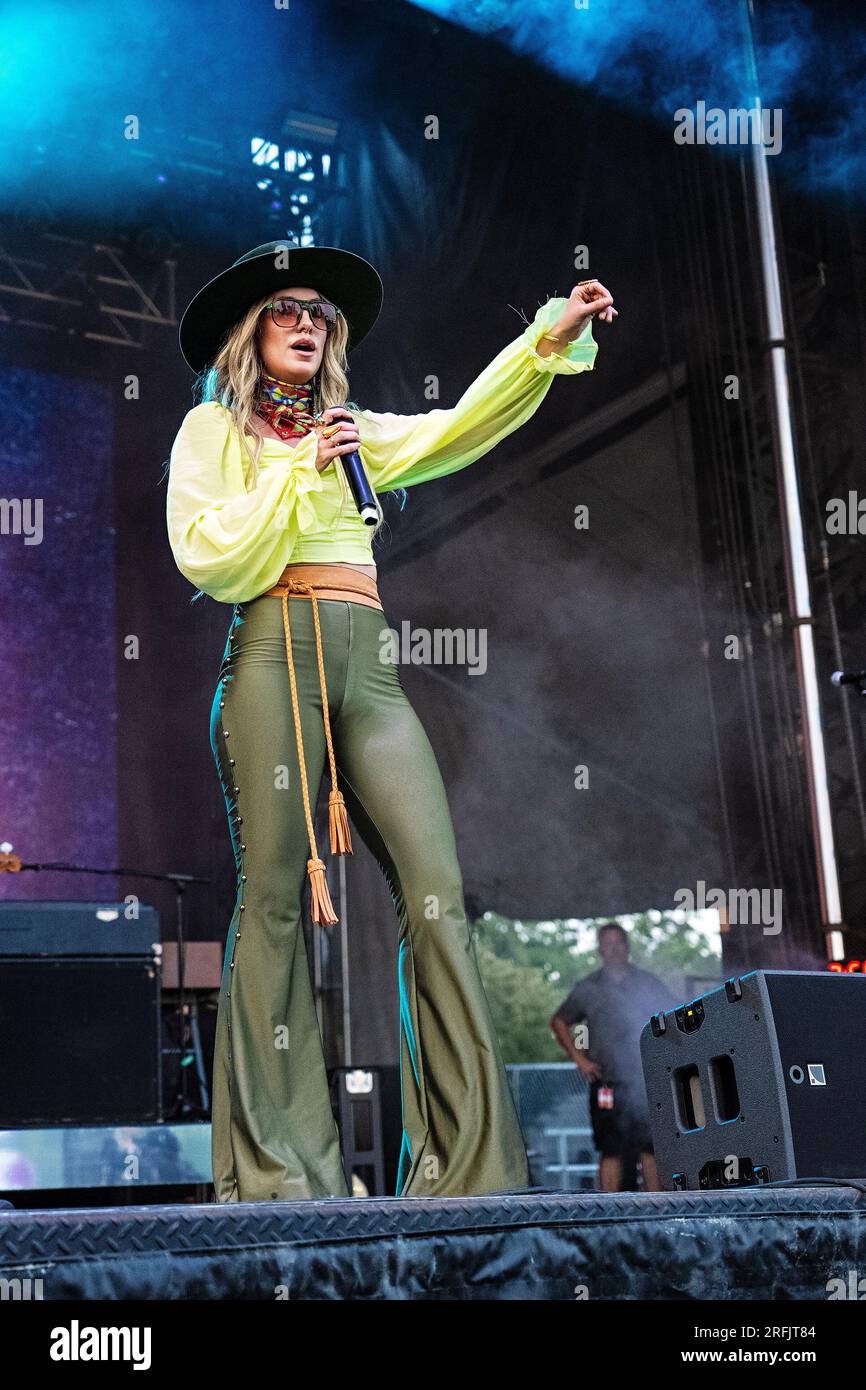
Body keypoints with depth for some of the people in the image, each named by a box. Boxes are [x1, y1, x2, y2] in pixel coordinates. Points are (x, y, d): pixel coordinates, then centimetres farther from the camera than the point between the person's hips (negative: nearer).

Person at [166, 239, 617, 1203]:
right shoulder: (215, 428, 14)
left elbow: (458, 428, 12)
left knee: (436, 896, -10)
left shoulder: (358, 435, 27)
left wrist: (548, 340, 2)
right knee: (276, 899, -10)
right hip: (277, 658, -4)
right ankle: (274, 1171, -6)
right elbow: (208, 561, -1)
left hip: (368, 668, 4)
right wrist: (295, 470, -2)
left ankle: (468, 1165, -9)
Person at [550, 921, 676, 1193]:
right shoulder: (587, 989, 5)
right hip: (609, 1085, -1)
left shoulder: (649, 983, 7)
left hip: (649, 1082, 1)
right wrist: (578, 1058, 5)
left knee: (652, 1149, 2)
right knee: (611, 1151, -3)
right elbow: (559, 1022, 16)